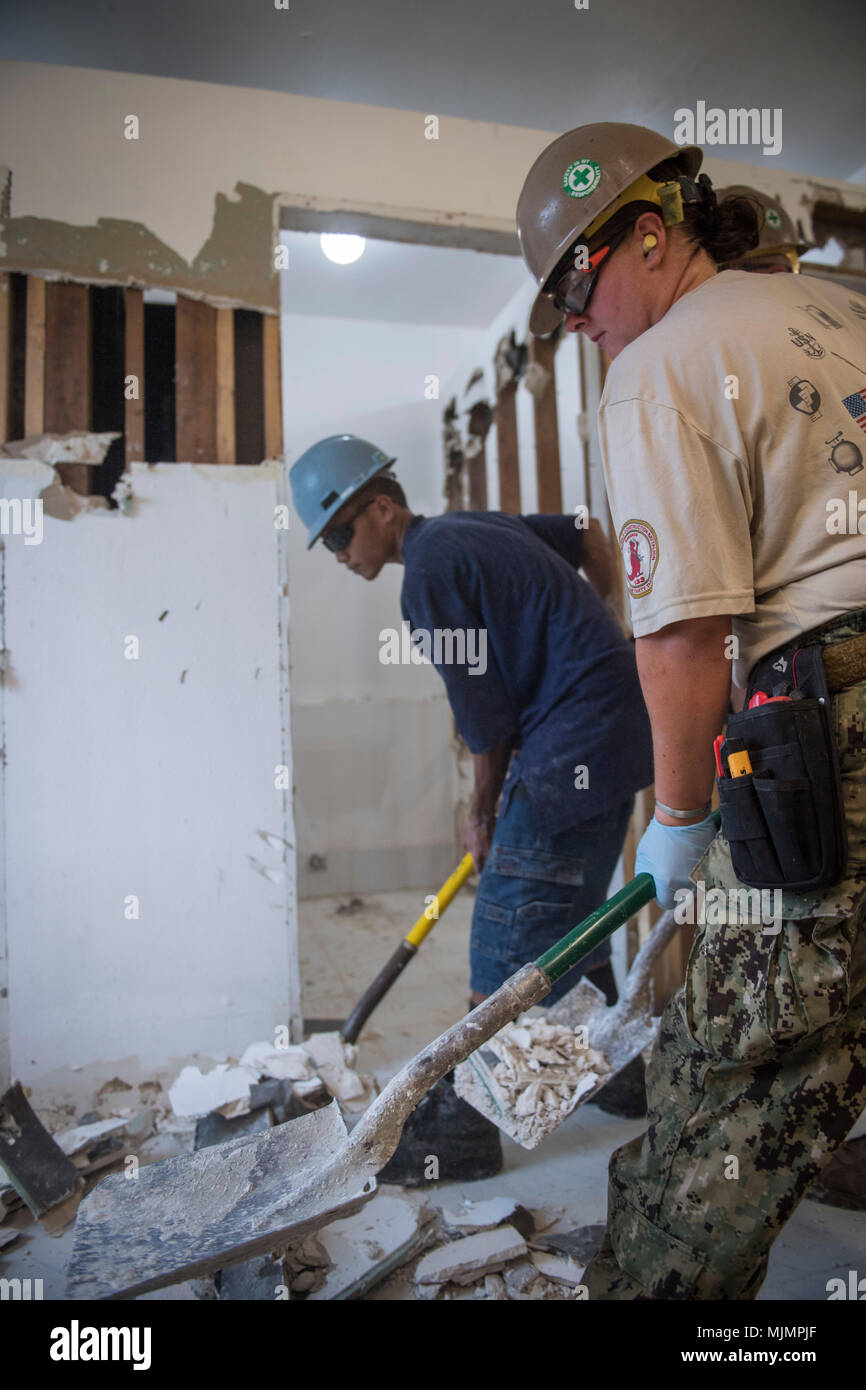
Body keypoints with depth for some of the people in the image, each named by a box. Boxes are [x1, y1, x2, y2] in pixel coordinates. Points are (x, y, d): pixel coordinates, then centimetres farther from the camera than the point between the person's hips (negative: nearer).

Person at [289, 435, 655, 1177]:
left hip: (576, 741, -10)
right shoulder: (473, 526, 14)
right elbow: (591, 538, 24)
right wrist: (600, 641, 27)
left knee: (509, 928, -4)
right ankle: (639, 1070, 33)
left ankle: (463, 1121, 8)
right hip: (618, 721, 10)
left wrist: (482, 812, 2)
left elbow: (484, 713, -13)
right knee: (573, 910, 20)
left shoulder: (429, 569, -14)